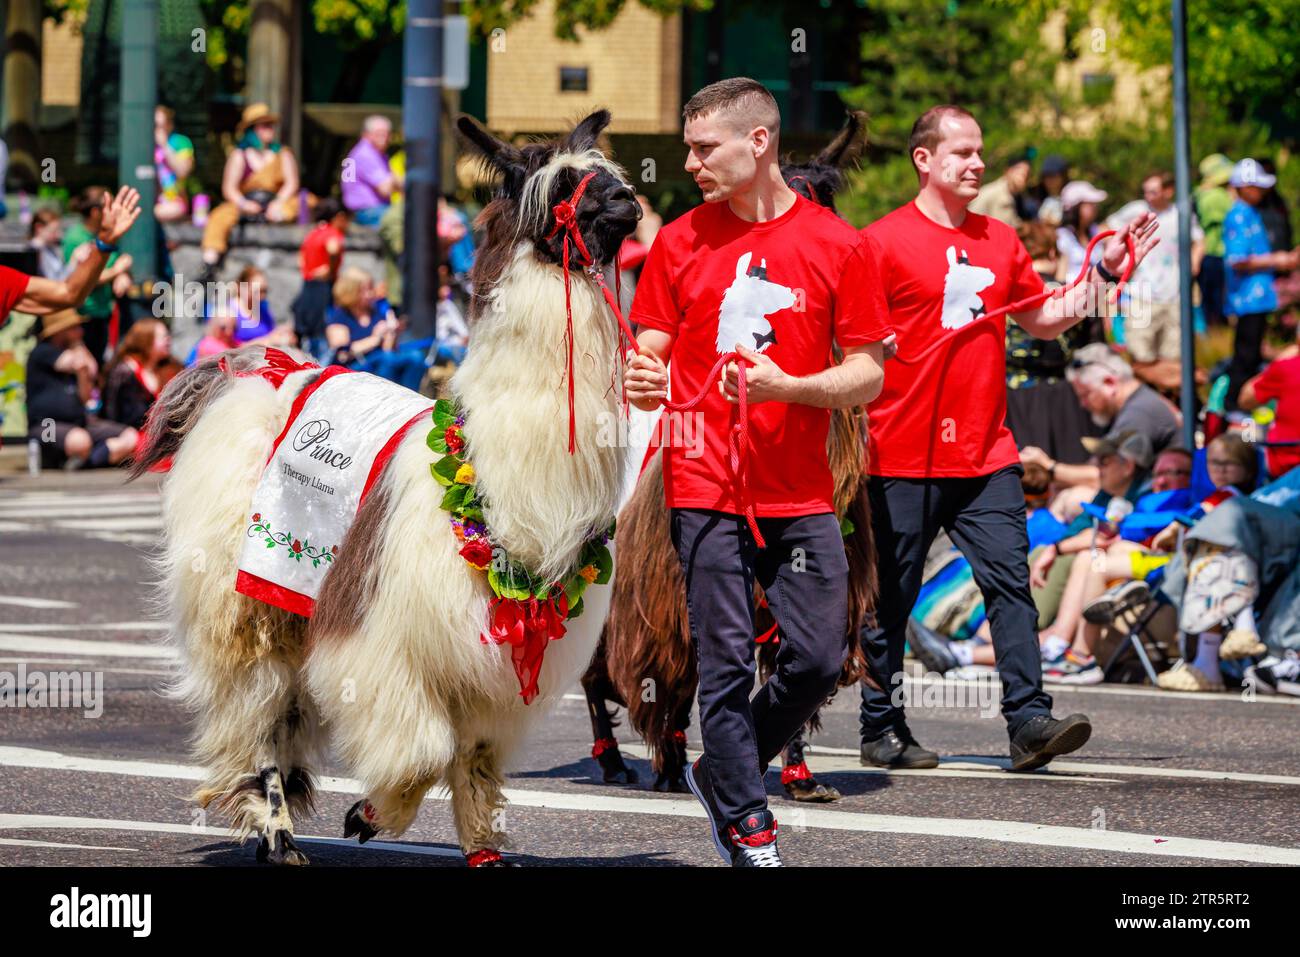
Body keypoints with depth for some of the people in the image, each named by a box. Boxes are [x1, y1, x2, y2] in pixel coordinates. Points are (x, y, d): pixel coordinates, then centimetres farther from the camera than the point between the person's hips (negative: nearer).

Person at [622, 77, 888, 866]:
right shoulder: (679, 243, 5)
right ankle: (749, 837, 6)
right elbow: (650, 355, 9)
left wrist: (787, 386, -16)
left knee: (819, 660, 0)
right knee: (727, 665, -3)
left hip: (802, 495, 1)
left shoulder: (837, 245, 1)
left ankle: (723, 773, 24)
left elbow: (869, 376, 1)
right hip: (706, 489, -1)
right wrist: (644, 383, -15)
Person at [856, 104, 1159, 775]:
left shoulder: (999, 241, 13)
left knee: (1010, 581, -6)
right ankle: (881, 728, 15)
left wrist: (1105, 271, 15)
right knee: (891, 597, 4)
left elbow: (1046, 319, 23)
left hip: (986, 454, 5)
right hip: (905, 458, -5)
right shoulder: (885, 241, -5)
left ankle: (1028, 720, -9)